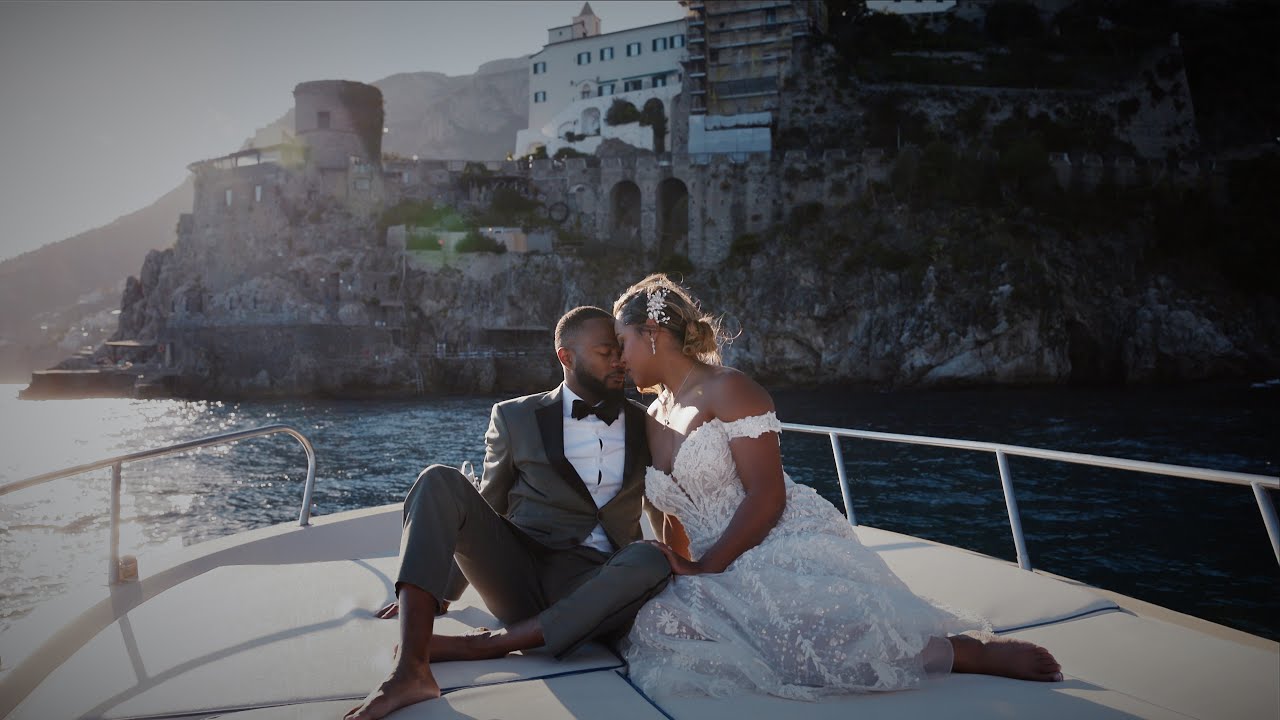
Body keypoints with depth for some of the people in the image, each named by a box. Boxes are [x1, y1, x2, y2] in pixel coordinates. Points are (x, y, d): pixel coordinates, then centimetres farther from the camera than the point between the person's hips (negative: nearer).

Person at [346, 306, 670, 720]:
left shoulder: (645, 424, 12)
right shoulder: (515, 418, 7)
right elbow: (489, 507, 16)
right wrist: (436, 583, 15)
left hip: (591, 589, 1)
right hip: (516, 575, 0)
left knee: (653, 561, -34)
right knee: (439, 482, -23)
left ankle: (480, 646, -32)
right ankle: (410, 669, -37)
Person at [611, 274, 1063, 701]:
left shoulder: (727, 390, -7)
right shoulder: (653, 421, 18)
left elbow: (766, 497, -14)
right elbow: (674, 516, 25)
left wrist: (704, 568, -11)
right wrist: (677, 571, 11)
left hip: (791, 545, -7)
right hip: (733, 574, 8)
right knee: (661, 625, -25)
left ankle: (978, 653, -10)